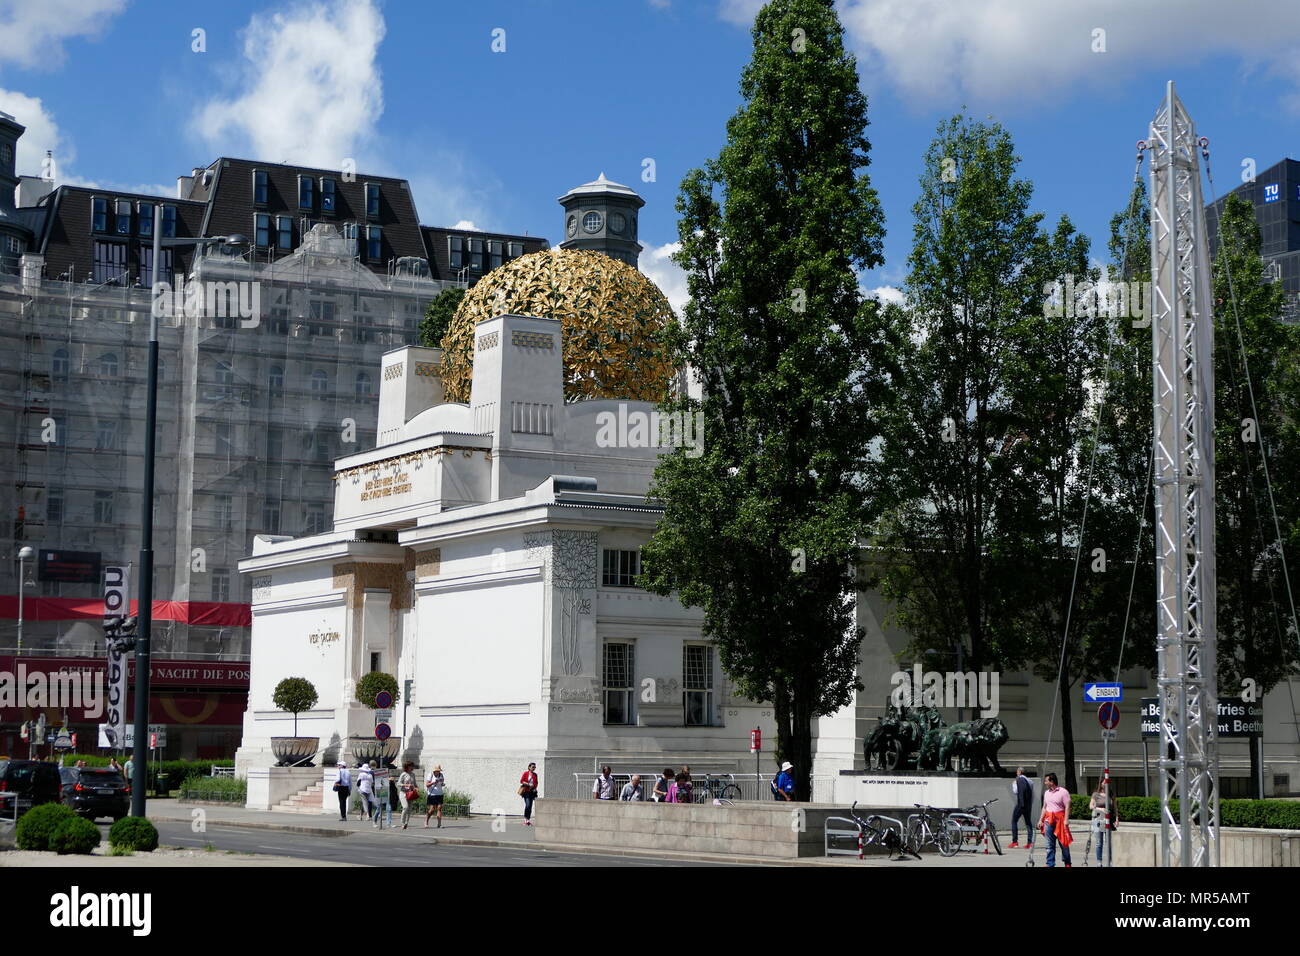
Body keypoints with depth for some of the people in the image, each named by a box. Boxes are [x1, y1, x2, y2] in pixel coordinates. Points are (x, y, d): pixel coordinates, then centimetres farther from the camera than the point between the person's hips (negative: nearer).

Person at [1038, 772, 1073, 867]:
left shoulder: (1063, 792, -5)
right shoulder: (1046, 793, 15)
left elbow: (1067, 807, -9)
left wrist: (1066, 820, -17)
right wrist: (1040, 820, 15)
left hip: (1060, 819, -6)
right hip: (1049, 819, 6)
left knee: (1063, 842, 2)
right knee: (1050, 844, 3)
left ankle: (1067, 863, 14)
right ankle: (1050, 864, 5)